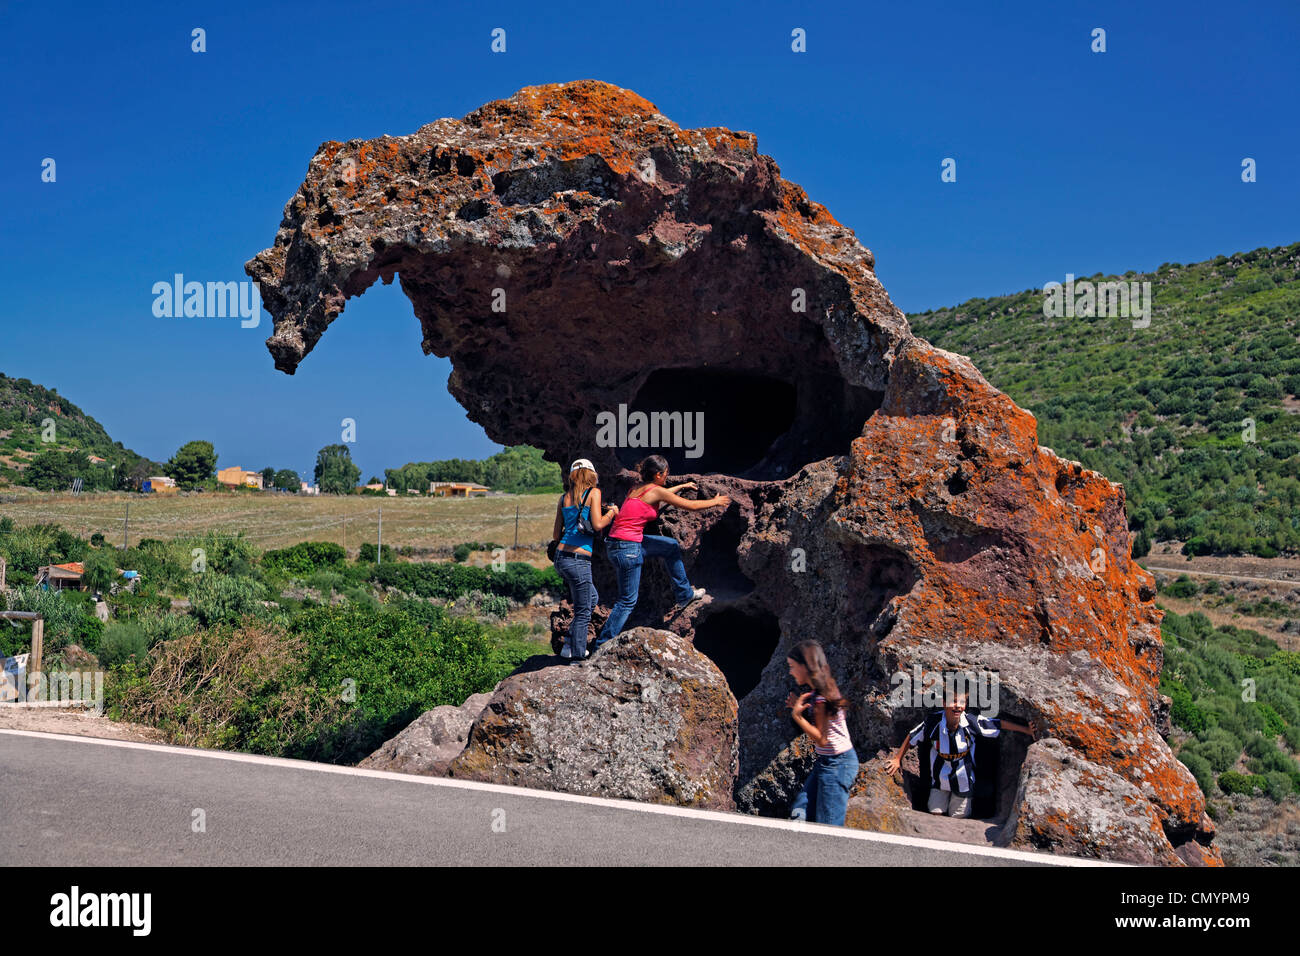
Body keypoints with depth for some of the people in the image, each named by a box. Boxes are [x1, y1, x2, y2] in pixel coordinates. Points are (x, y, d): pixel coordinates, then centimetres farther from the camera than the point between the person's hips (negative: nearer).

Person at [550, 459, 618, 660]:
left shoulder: (564, 498, 14)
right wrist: (612, 512, 5)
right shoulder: (593, 492, -2)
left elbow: (556, 536, 13)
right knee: (583, 611, 5)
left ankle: (570, 645, 23)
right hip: (578, 560, -7)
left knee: (592, 598, 24)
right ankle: (576, 654, 9)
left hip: (560, 556, 7)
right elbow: (598, 524, -14)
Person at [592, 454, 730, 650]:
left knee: (672, 547, 23)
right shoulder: (655, 490, -12)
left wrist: (681, 486, 47)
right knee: (628, 601, 0)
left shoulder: (638, 489, 11)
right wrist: (715, 502, 13)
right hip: (627, 548, -9)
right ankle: (603, 644, 5)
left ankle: (684, 595, 34)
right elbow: (691, 506, -3)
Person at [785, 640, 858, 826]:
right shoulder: (818, 692, 9)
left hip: (837, 764, -10)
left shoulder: (822, 697, -19)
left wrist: (797, 715, -22)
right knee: (799, 814, 6)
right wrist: (799, 707, 5)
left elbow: (821, 739, -21)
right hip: (825, 762, 10)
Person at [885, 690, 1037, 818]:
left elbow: (1000, 724, -12)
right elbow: (911, 737, -9)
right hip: (940, 779, 0)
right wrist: (897, 759, -2)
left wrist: (1028, 730, -11)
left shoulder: (973, 722, -25)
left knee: (959, 818, 14)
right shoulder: (933, 722, -25)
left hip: (963, 780, 0)